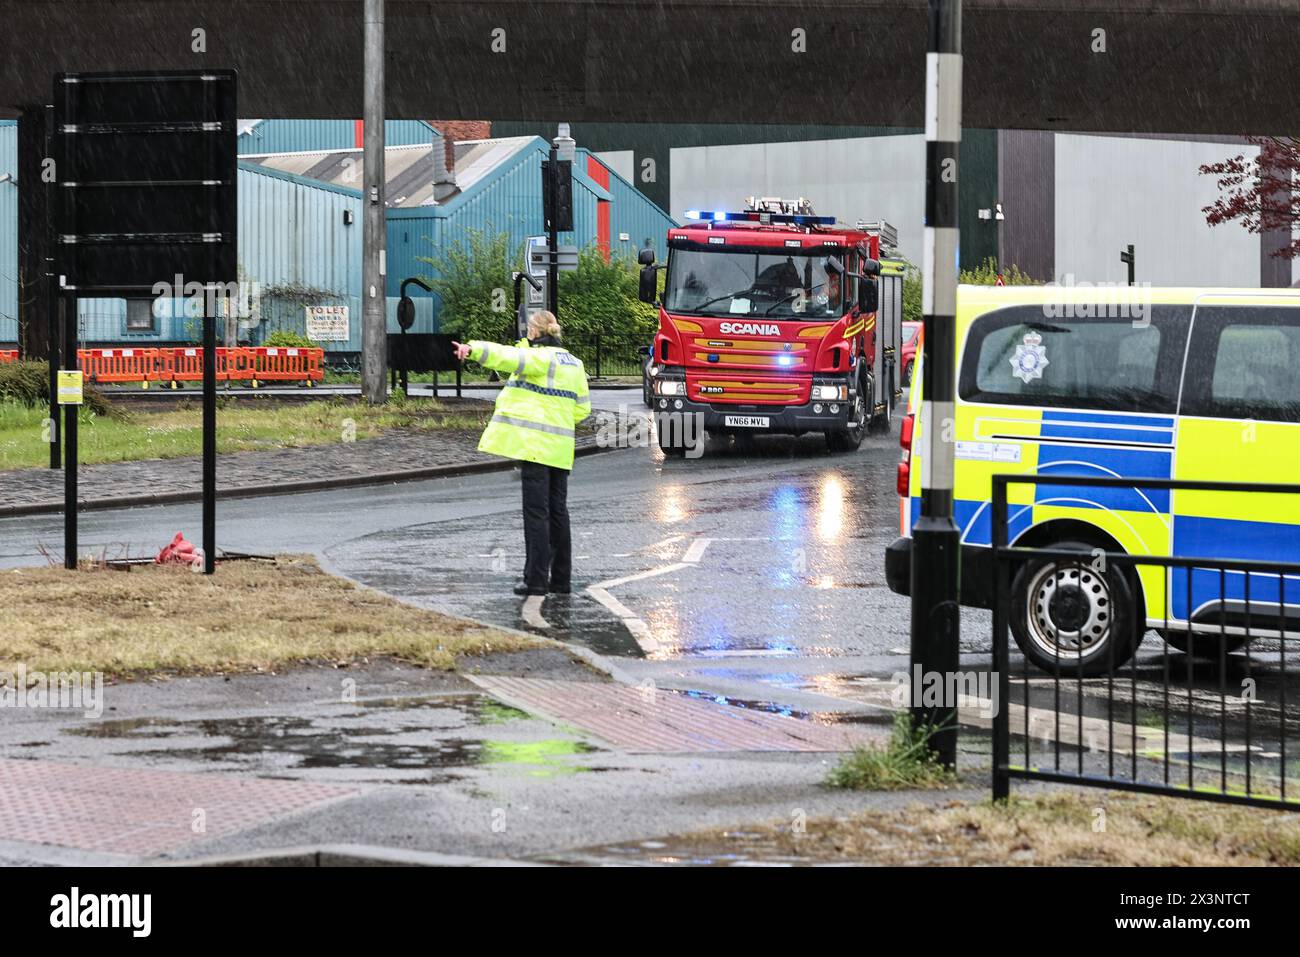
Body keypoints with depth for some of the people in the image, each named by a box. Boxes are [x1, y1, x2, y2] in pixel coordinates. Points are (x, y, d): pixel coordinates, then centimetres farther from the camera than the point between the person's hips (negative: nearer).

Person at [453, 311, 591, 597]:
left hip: (536, 444, -7)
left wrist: (473, 349, -41)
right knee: (558, 510, 13)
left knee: (536, 511, -6)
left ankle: (536, 579, -8)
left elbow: (509, 356, -28)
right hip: (560, 450, 8)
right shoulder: (574, 363, 15)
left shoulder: (540, 357, -9)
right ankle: (561, 578, 16)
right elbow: (582, 408, 18)